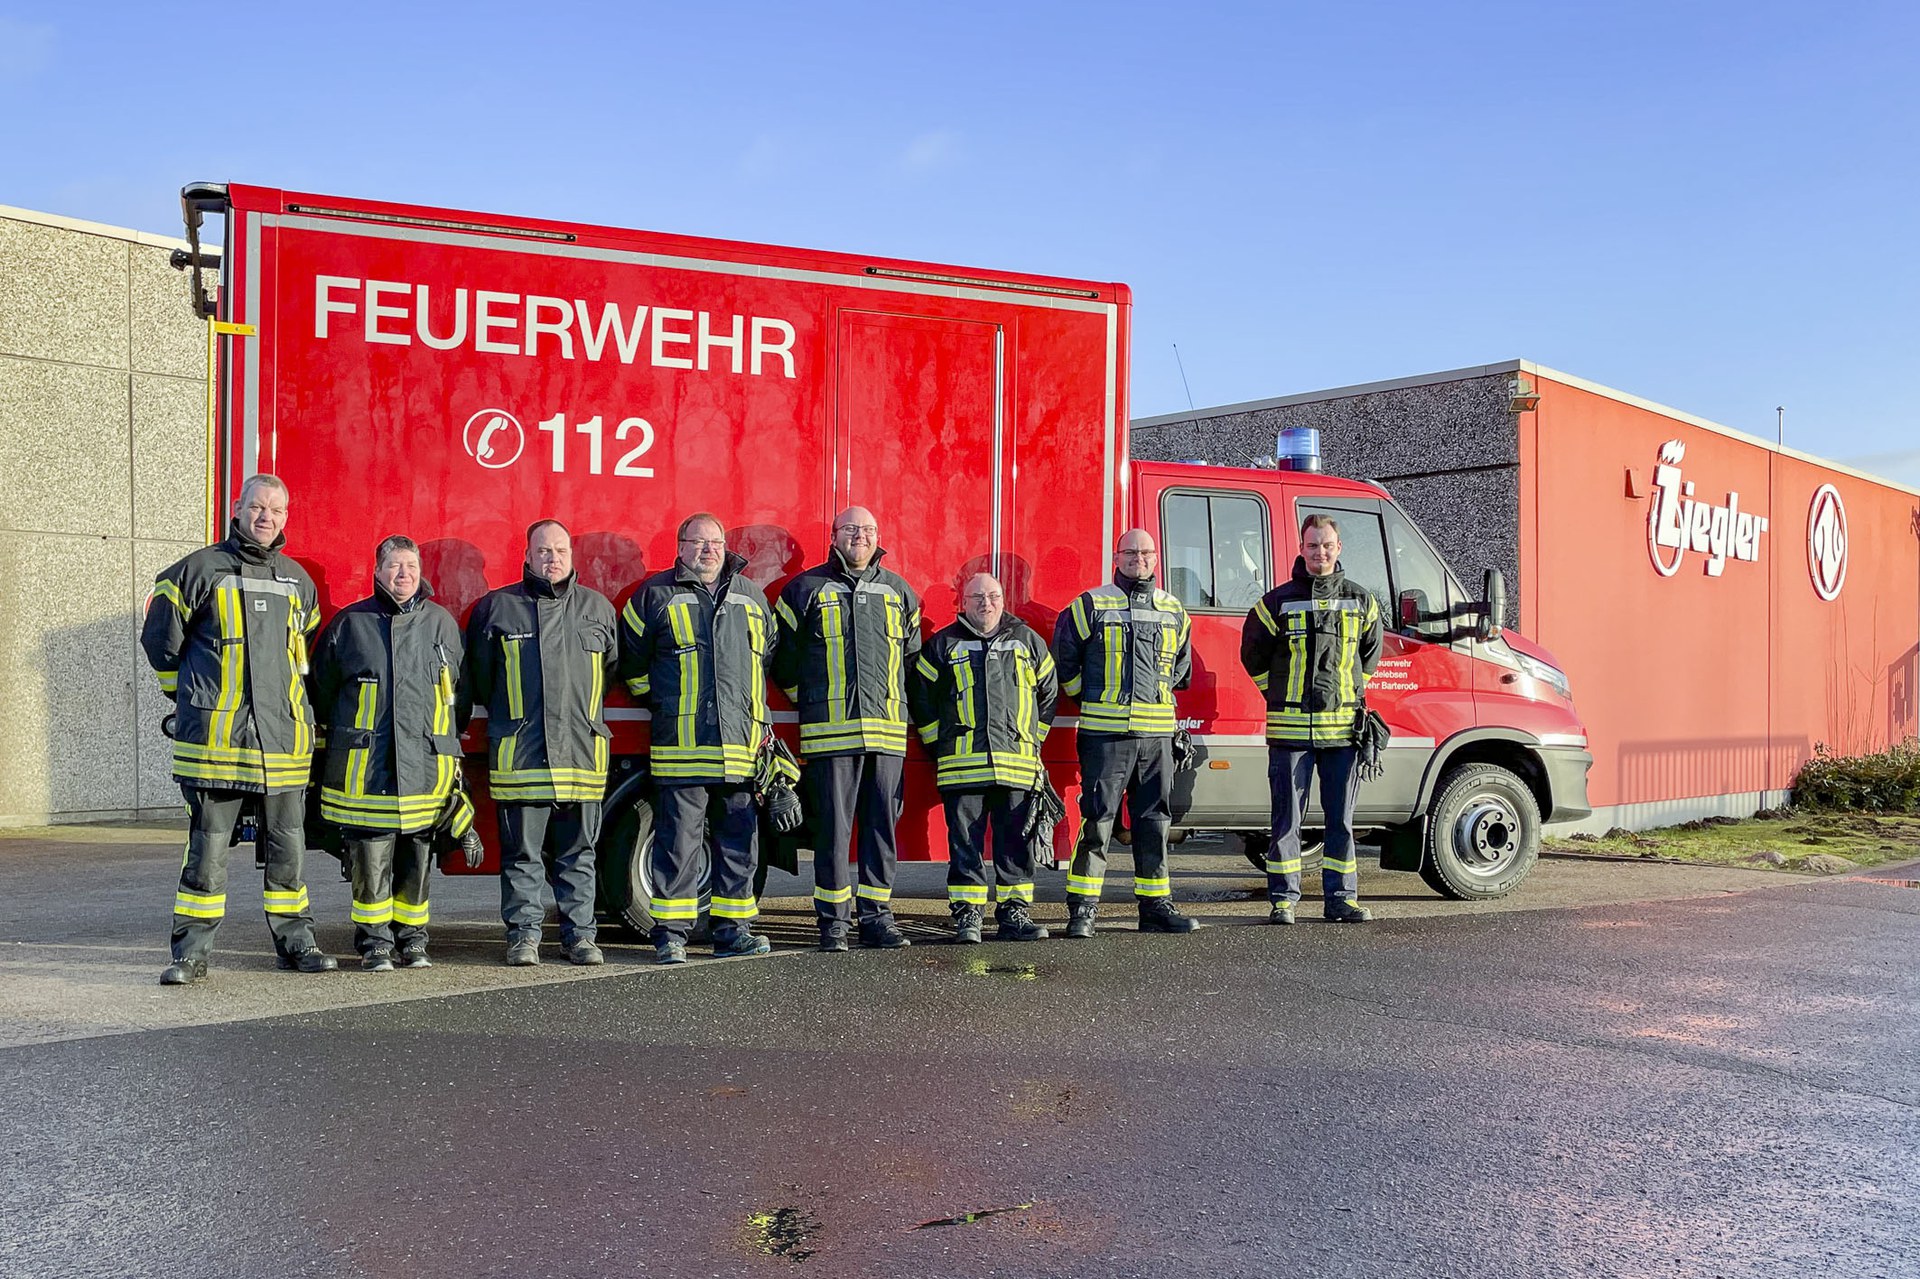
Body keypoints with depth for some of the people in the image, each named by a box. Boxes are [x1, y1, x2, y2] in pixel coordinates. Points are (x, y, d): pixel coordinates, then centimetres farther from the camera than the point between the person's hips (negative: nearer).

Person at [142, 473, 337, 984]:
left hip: (283, 738, 4)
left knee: (288, 846, 8)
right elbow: (160, 640, 9)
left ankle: (294, 940, 19)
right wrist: (194, 697, 13)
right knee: (207, 847, 0)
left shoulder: (297, 580, 13)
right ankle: (192, 952, 8)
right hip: (214, 737, -3)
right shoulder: (199, 570, 1)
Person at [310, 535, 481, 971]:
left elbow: (461, 692, 18)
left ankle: (413, 940, 18)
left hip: (425, 767, 1)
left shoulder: (441, 623, 9)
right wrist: (337, 738, 20)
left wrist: (445, 741, 20)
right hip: (365, 768, -1)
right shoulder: (349, 623, 5)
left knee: (417, 858, 6)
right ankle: (375, 943, 11)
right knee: (370, 861, 0)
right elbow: (322, 688, 15)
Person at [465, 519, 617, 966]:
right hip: (519, 753, -1)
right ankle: (523, 934, 12)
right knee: (522, 853, 2)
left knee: (578, 854, 7)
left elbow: (611, 670, 22)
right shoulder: (496, 608, 6)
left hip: (582, 751, 2)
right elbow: (478, 677, 15)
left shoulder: (598, 608, 12)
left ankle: (580, 934, 14)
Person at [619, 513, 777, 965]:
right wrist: (664, 707, 9)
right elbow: (631, 661, 10)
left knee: (740, 841, 8)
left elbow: (766, 659, 23)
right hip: (682, 745, -4)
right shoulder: (656, 595, 3)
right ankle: (671, 933, 5)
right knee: (679, 839, -3)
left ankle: (732, 928, 17)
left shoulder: (751, 597, 15)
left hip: (741, 745, 4)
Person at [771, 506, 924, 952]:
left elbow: (912, 656, 22)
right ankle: (833, 920, 7)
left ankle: (876, 915, 14)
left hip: (887, 731, 3)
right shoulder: (807, 589, 4)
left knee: (883, 826, 5)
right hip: (830, 731, -3)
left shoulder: (898, 591, 14)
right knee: (832, 828, -1)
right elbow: (783, 656, 9)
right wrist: (812, 701, 9)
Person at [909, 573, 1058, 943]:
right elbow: (922, 698, 12)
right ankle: (967, 914, 5)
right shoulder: (943, 644, 10)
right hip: (962, 766, -1)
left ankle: (1014, 911, 11)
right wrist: (941, 746, 9)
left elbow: (1049, 693, 19)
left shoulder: (1028, 641, 14)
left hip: (1018, 764, 1)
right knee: (964, 841, -1)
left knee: (1016, 840, 3)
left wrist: (1034, 741, 14)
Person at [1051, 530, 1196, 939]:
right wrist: (1087, 697, 7)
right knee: (1097, 820, -4)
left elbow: (1182, 665, 28)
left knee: (1154, 822, 8)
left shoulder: (1173, 610, 14)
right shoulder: (1091, 604, 1)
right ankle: (1082, 909, 2)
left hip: (1156, 735, 4)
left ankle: (1156, 906, 16)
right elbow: (1064, 658, 6)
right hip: (1104, 733, -4)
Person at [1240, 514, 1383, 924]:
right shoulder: (1278, 601, 2)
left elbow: (1371, 652, 24)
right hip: (1290, 727, -2)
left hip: (1342, 726, 2)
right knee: (1287, 819, 2)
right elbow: (1252, 653, 12)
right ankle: (1282, 898, 9)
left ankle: (1341, 898, 15)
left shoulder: (1361, 601, 9)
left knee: (1341, 818, 7)